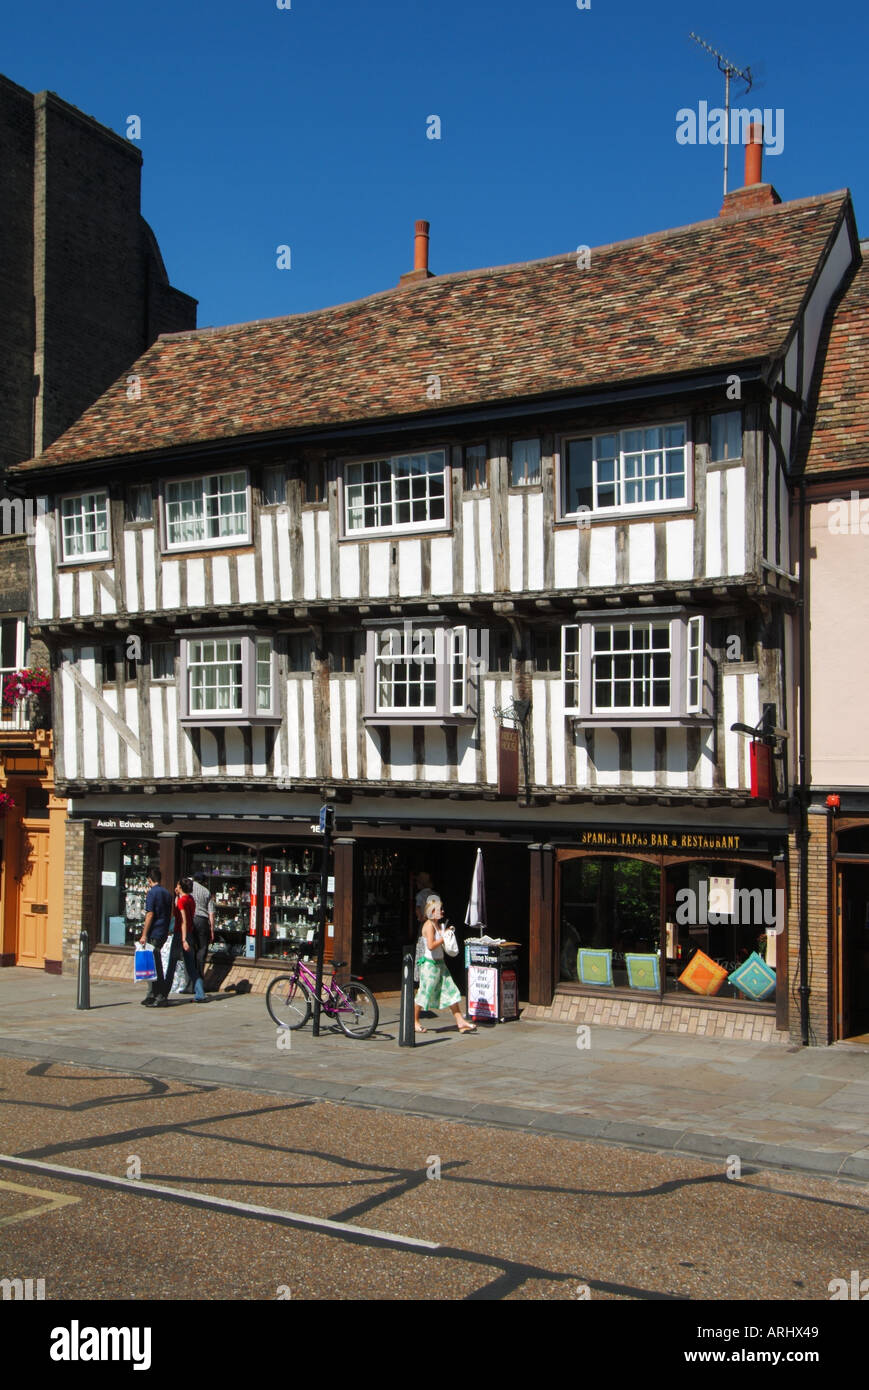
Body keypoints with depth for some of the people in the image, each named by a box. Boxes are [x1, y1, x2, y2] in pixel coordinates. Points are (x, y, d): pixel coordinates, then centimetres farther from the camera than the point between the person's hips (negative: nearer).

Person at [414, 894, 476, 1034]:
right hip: (430, 963, -9)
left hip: (440, 963, 9)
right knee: (425, 993, 2)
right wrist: (444, 938, -17)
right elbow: (431, 945, -25)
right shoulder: (429, 925, -16)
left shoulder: (439, 924, 12)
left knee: (451, 991, 6)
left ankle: (460, 1022, 7)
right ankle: (414, 1022, 17)